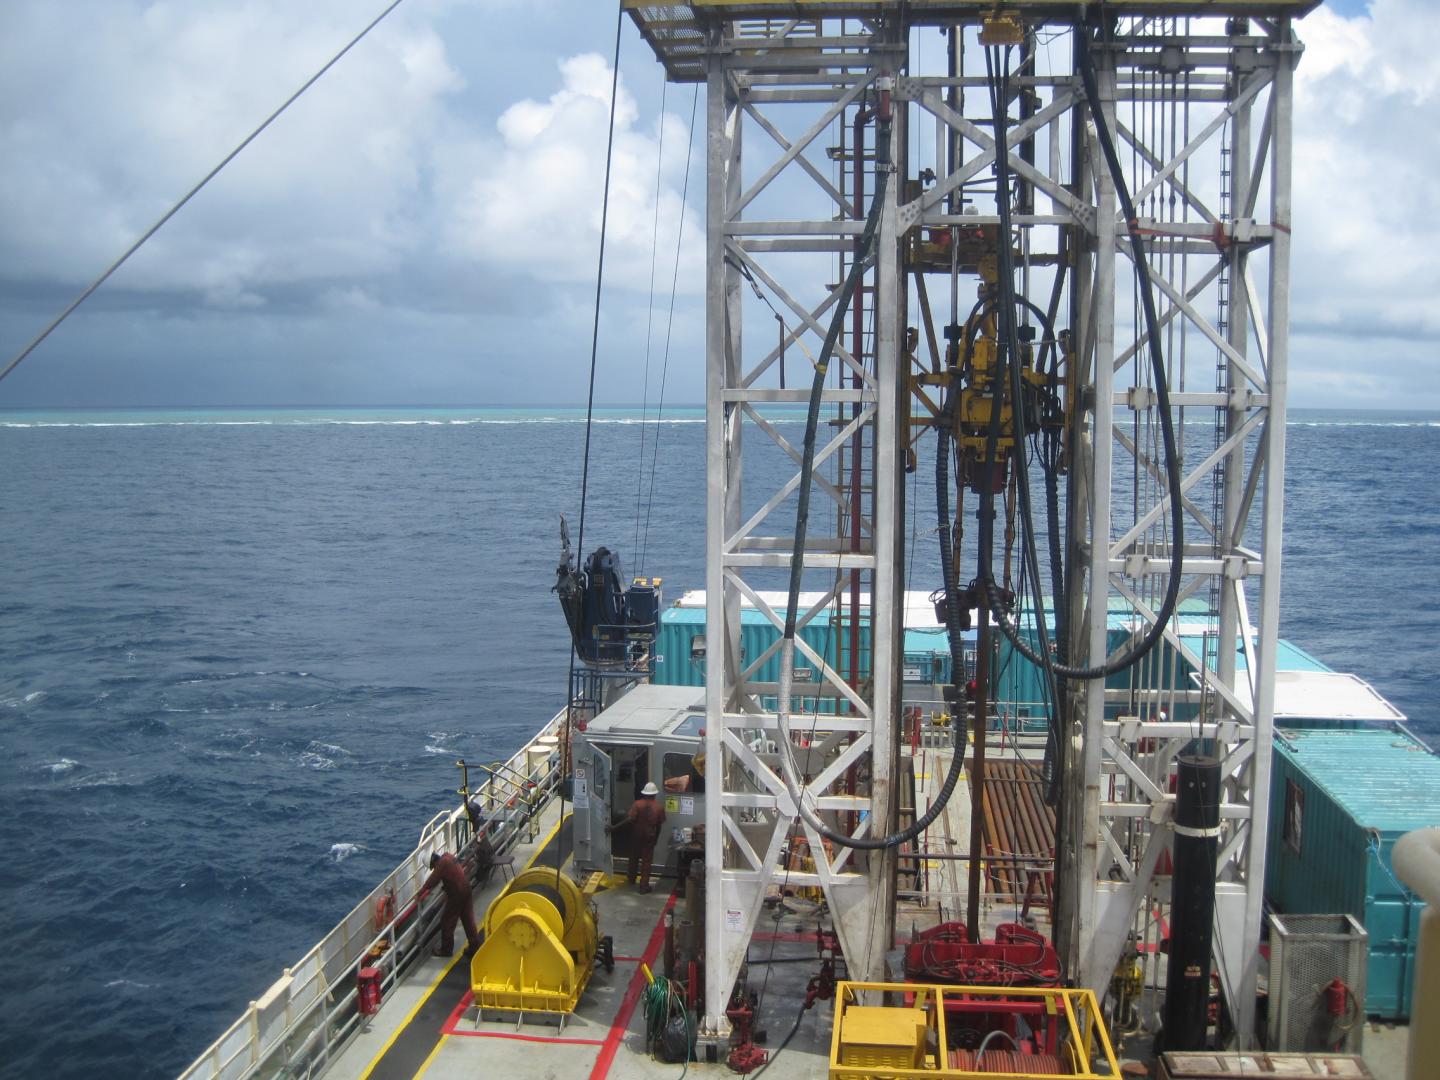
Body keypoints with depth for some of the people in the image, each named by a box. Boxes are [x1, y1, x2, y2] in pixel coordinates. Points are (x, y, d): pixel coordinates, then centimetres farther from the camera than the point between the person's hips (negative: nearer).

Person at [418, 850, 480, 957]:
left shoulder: (442, 863, -18)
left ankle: (446, 949, 17)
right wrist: (428, 890, 24)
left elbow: (433, 879, -14)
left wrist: (421, 892, -1)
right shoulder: (448, 857, 10)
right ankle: (475, 945, 22)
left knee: (447, 921, 6)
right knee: (468, 920, 16)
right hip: (466, 889, 9)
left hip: (457, 894, -9)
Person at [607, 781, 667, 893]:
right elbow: (659, 825, -2)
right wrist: (656, 838, 12)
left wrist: (614, 827, -21)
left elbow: (630, 819, -21)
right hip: (650, 836, 0)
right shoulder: (659, 807, -8)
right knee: (646, 860, 5)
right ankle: (644, 886, 4)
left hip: (637, 835, 1)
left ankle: (631, 879, 37)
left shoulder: (637, 804, -13)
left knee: (634, 857, 20)